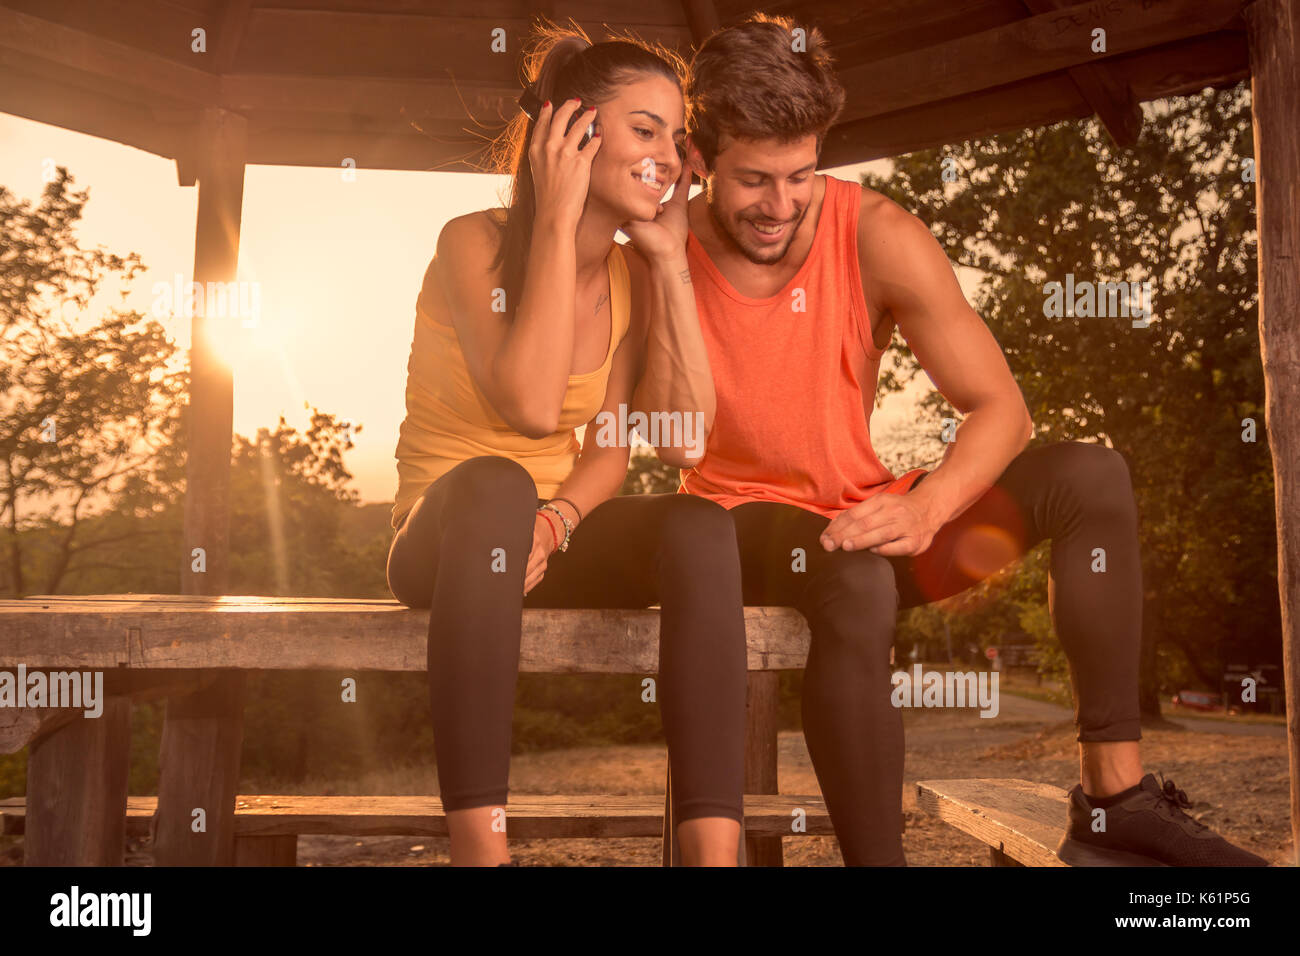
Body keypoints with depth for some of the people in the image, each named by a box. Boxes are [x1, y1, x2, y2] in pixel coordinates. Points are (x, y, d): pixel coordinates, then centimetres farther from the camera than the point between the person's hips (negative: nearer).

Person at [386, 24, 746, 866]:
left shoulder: (631, 276, 4)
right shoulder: (475, 242, -11)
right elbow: (533, 404, -27)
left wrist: (669, 259, -12)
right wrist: (558, 218, -23)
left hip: (560, 542, 4)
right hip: (444, 537, -4)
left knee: (700, 524, -25)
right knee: (496, 484, -38)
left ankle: (713, 848, -32)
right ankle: (479, 846, -40)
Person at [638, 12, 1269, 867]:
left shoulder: (877, 236, -9)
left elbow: (1001, 408, -9)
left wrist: (923, 509, -28)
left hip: (862, 515, 4)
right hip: (744, 527, -3)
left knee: (1091, 475, -14)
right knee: (858, 581, -38)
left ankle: (1115, 795, -15)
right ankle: (875, 856, -24)